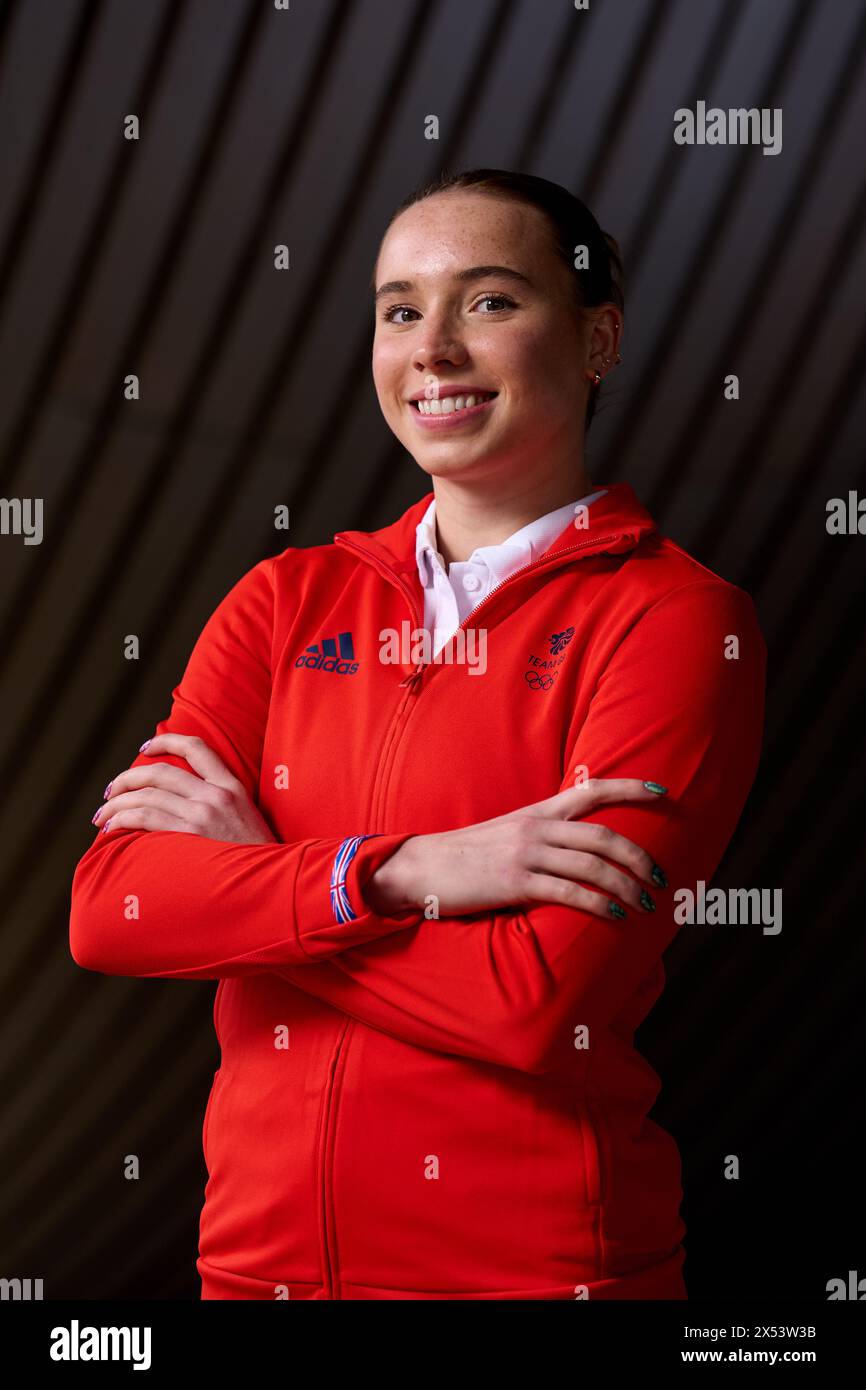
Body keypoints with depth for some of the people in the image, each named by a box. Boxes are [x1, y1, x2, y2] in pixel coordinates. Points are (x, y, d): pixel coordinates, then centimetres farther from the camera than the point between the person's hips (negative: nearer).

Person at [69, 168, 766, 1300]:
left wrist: (247, 876, -10)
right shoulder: (290, 600, 4)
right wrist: (400, 872, -19)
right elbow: (106, 906, -7)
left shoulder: (677, 618, -10)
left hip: (535, 1259, -4)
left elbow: (540, 1001, -20)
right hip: (258, 1250, 4)